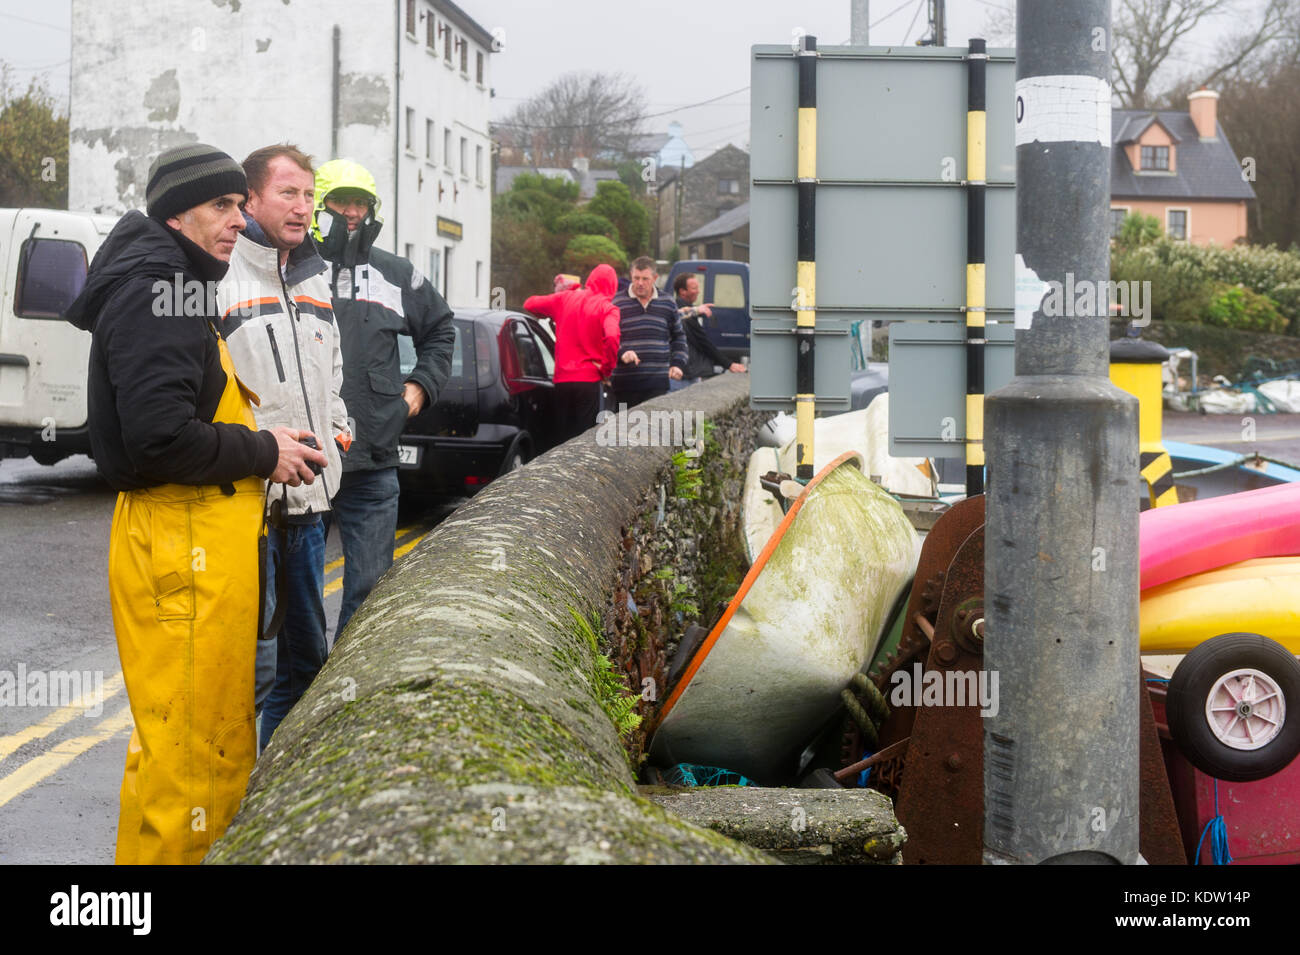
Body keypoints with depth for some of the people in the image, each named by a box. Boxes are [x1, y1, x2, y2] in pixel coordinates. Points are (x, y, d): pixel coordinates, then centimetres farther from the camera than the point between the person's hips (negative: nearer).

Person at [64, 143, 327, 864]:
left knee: (224, 743, 17)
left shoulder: (178, 287, 21)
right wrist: (263, 453, -11)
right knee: (185, 749, -7)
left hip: (207, 540, 11)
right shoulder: (154, 287, -13)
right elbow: (159, 437, -24)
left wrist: (269, 442, 14)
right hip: (180, 547, -11)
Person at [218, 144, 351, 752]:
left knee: (305, 656, 16)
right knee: (254, 660, -8)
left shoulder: (312, 277, 16)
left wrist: (338, 425, 16)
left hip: (308, 496, 9)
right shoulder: (219, 274, -11)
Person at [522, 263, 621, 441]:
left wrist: (553, 316, 31)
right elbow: (612, 337, -22)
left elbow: (529, 304, 17)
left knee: (565, 435, 13)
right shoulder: (607, 308, -5)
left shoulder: (564, 299, 8)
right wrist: (607, 368, -8)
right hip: (588, 380, -4)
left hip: (562, 380, 4)